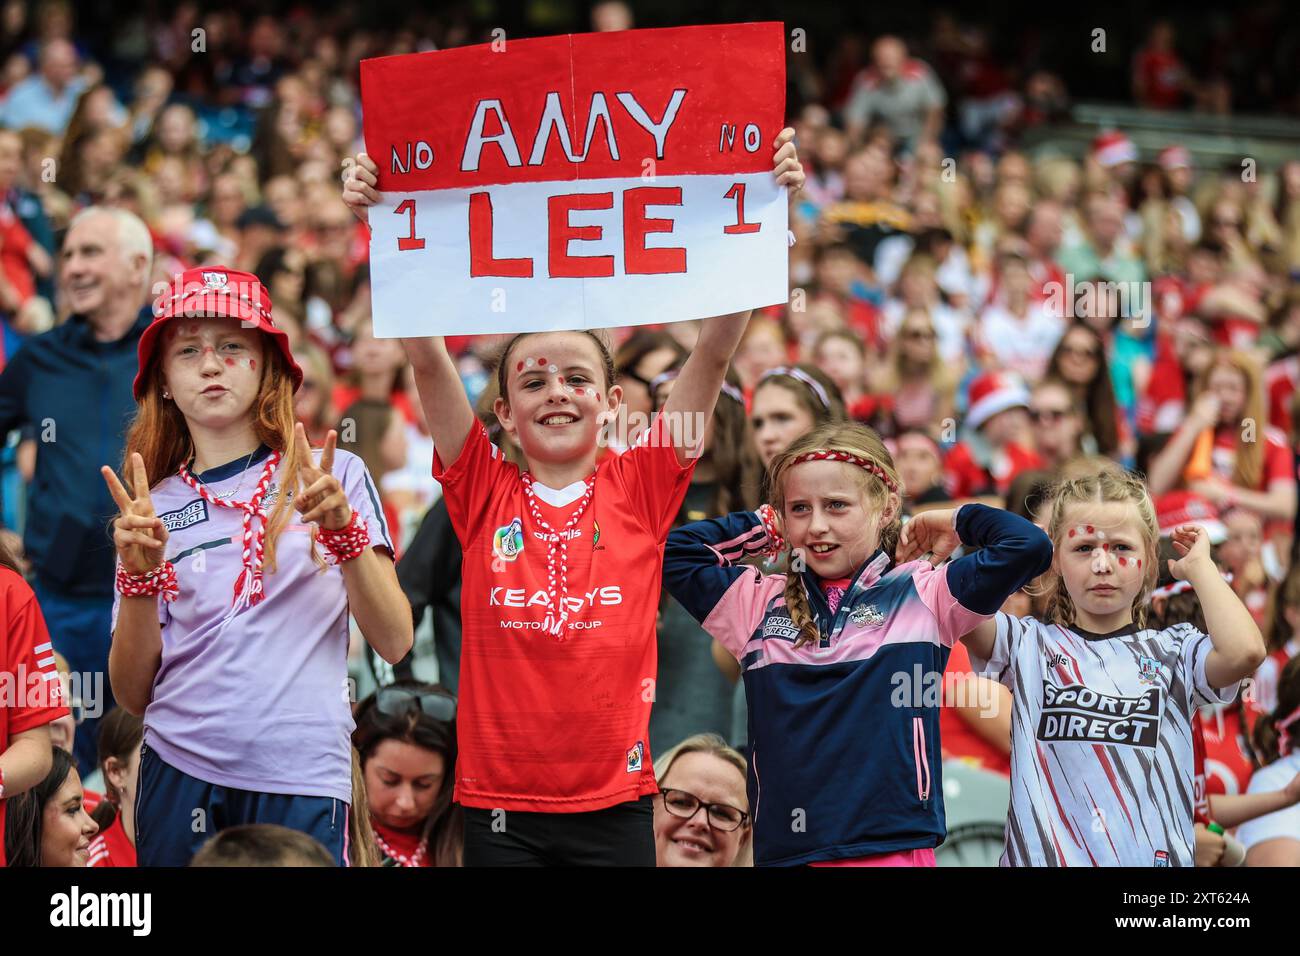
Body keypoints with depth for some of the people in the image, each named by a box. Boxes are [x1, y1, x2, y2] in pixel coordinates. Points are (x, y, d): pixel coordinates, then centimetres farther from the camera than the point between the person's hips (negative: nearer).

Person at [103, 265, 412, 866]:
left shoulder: (334, 477, 4)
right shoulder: (153, 505, 9)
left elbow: (394, 643, -4)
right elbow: (134, 695, 4)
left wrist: (344, 530, -17)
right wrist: (139, 576, -11)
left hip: (302, 777, -2)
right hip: (179, 771, 2)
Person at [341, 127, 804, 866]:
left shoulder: (641, 487, 3)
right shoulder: (485, 492, 4)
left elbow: (715, 354, -3)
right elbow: (427, 358, -4)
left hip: (615, 803, 0)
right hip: (499, 804, 0)